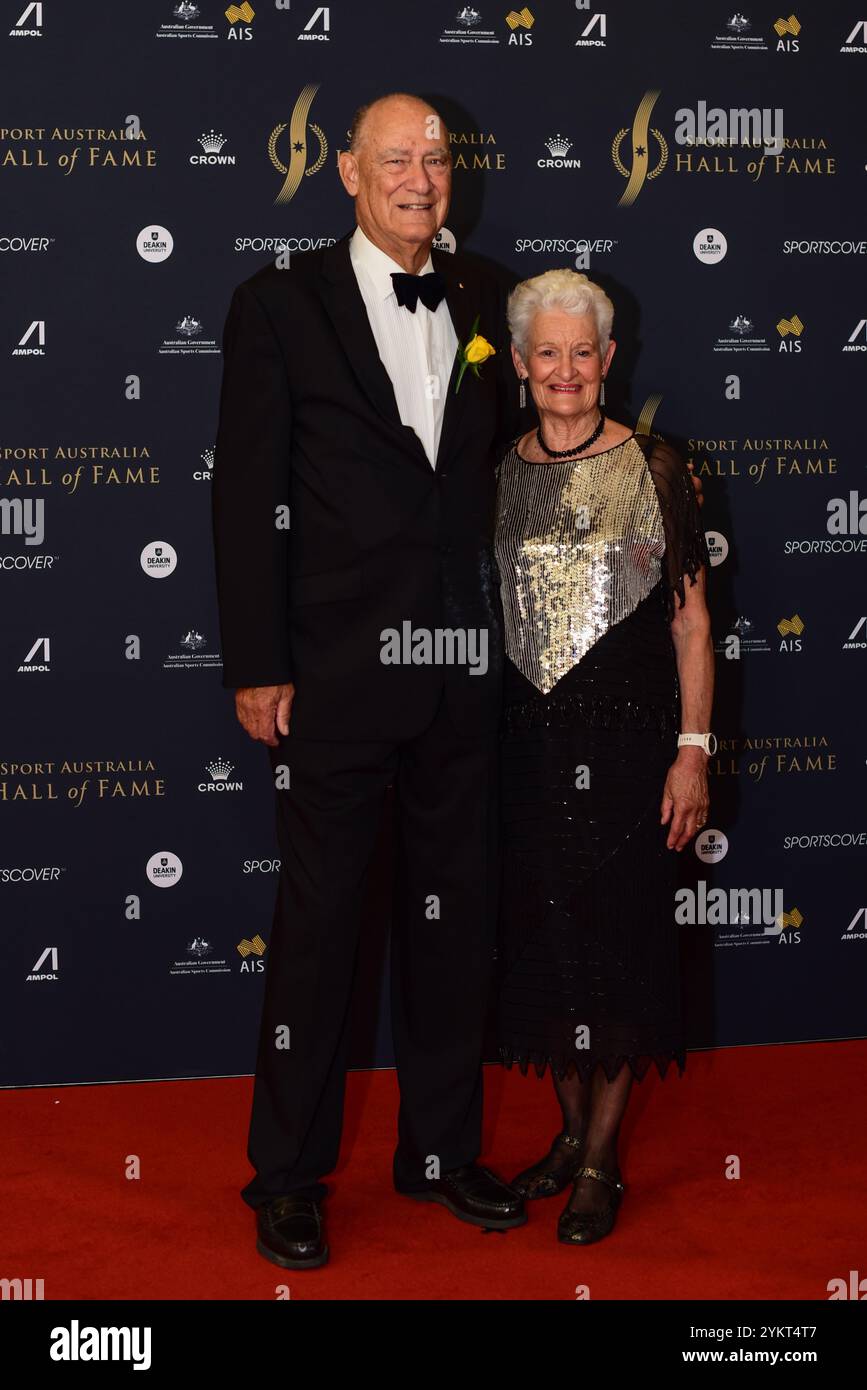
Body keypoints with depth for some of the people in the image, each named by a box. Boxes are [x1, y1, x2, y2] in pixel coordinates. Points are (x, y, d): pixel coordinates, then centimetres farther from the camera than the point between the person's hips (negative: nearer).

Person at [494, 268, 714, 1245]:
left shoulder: (653, 468, -4)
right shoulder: (500, 476, 6)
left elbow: (691, 619, -5)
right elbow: (486, 617, 12)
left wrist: (693, 750, -10)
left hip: (626, 733, -3)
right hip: (529, 736, 4)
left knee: (619, 936, 2)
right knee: (543, 935, 10)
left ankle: (602, 1160, 15)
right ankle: (571, 1131, 28)